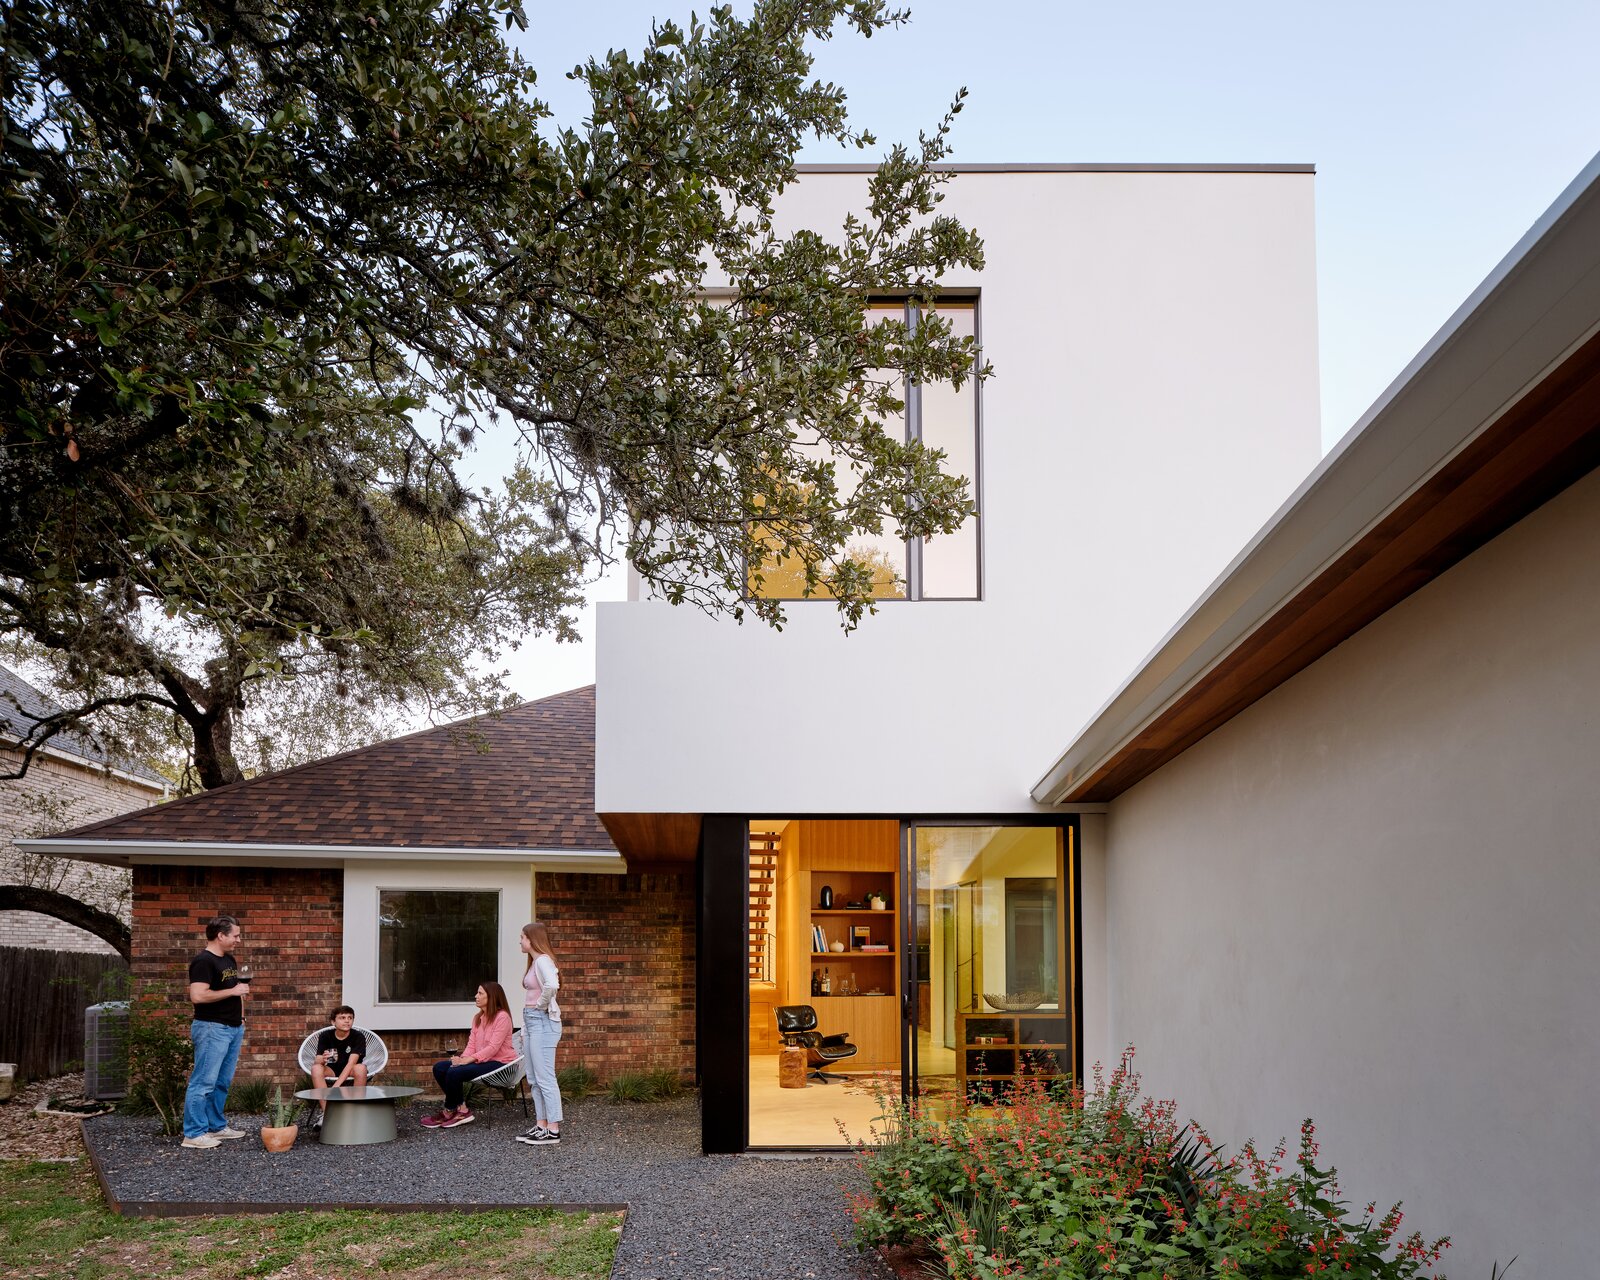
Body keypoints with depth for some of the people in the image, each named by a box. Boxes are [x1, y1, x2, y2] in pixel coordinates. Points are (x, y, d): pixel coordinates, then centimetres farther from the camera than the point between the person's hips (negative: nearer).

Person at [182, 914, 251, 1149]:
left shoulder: (229, 959, 15)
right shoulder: (203, 962, -14)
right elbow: (197, 996, -24)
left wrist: (241, 1015, 18)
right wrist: (233, 991, -18)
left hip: (233, 1028, 9)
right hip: (212, 1028, -9)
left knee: (223, 1082, 14)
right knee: (204, 1082, -7)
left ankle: (216, 1126, 23)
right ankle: (194, 1134, -4)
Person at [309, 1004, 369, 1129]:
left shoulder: (358, 1037, -16)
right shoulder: (325, 1036, -9)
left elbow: (351, 1063, -26)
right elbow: (317, 1062, -16)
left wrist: (336, 1086, -37)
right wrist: (322, 1060, -42)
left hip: (350, 1073, -2)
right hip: (332, 1071, 2)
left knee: (360, 1068, -35)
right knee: (316, 1068, -29)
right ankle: (326, 1112, -26)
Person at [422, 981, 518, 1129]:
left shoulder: (502, 1017, -12)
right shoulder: (478, 1017, 15)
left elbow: (493, 1047, -19)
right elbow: (472, 1044, 9)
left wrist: (468, 1059, -24)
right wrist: (462, 1058, -12)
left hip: (499, 1062, -9)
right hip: (480, 1060, 9)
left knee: (454, 1072, -26)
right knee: (439, 1068, -5)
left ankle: (449, 1112, -3)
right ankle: (462, 1109, -6)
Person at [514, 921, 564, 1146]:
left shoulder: (543, 961, -14)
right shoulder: (532, 963, 16)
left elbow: (551, 985, -35)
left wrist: (542, 1006, -18)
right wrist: (525, 1030, 19)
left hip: (543, 1022, -10)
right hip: (531, 1022, 10)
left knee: (545, 1078, -7)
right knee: (534, 1078, 13)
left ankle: (553, 1130, -4)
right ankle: (541, 1126, 19)